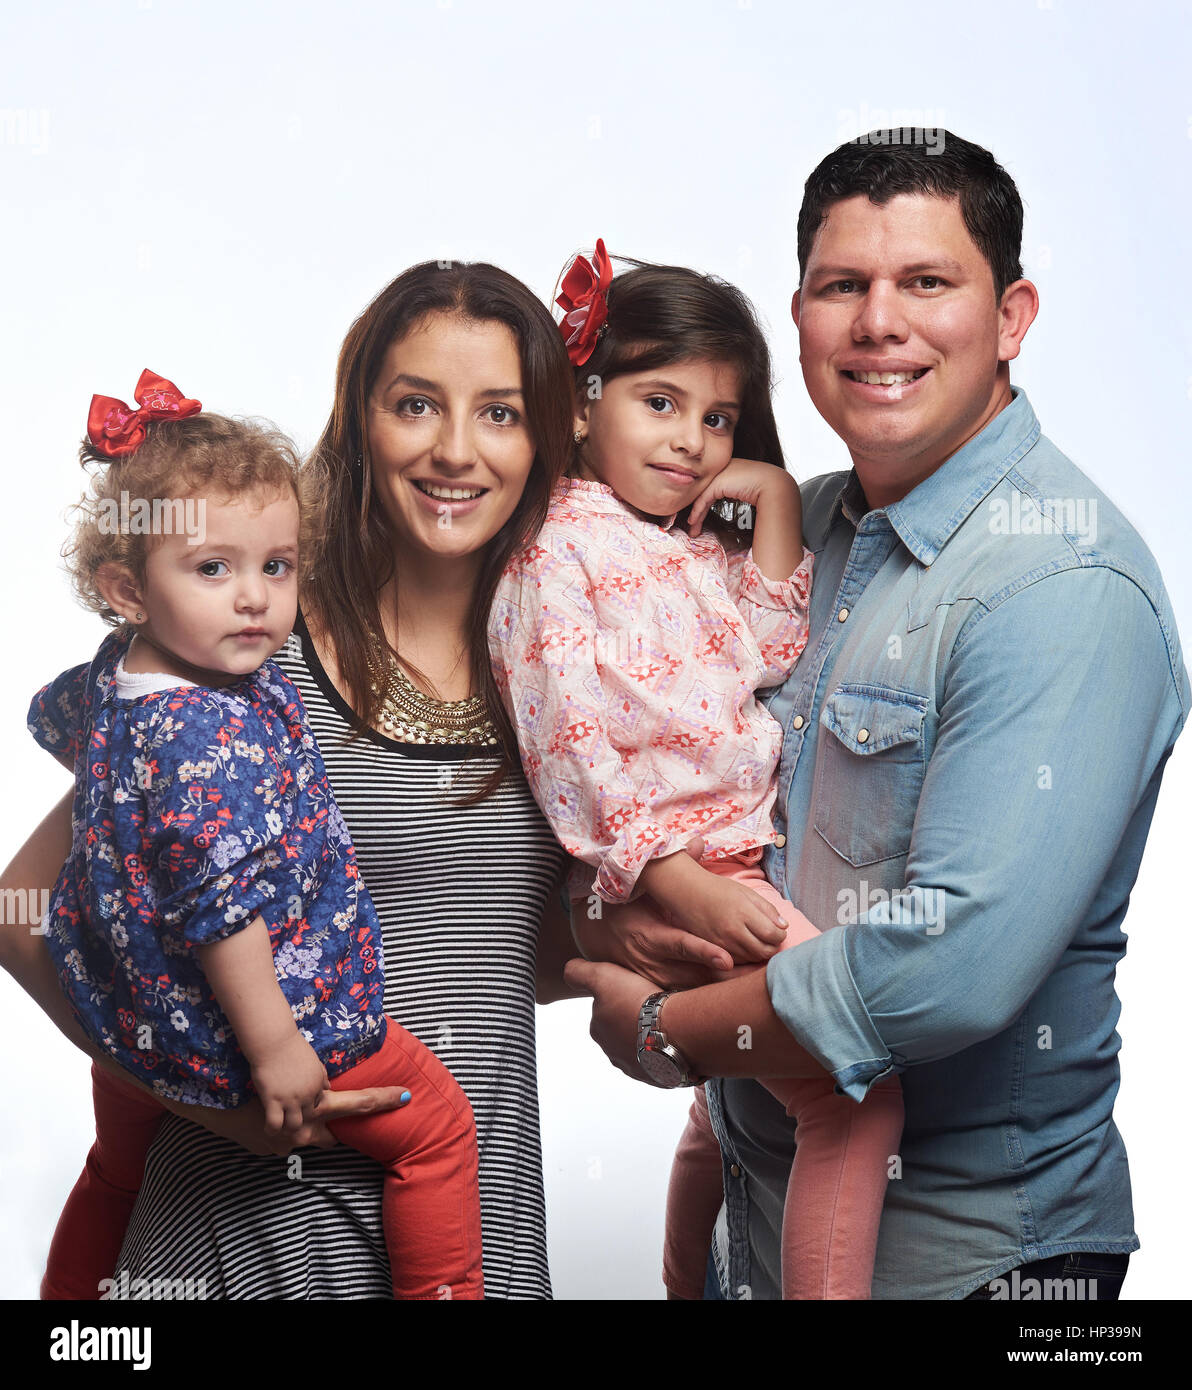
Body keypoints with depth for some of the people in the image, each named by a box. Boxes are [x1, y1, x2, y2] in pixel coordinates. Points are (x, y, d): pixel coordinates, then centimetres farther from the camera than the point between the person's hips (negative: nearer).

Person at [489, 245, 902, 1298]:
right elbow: (568, 739, -14)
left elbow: (773, 652, 4)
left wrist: (775, 498, 3)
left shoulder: (703, 549, 19)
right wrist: (687, 886, -21)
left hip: (746, 870, 8)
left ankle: (690, 1288, 38)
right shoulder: (555, 544, -5)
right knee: (858, 1096, -18)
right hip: (672, 879, -8)